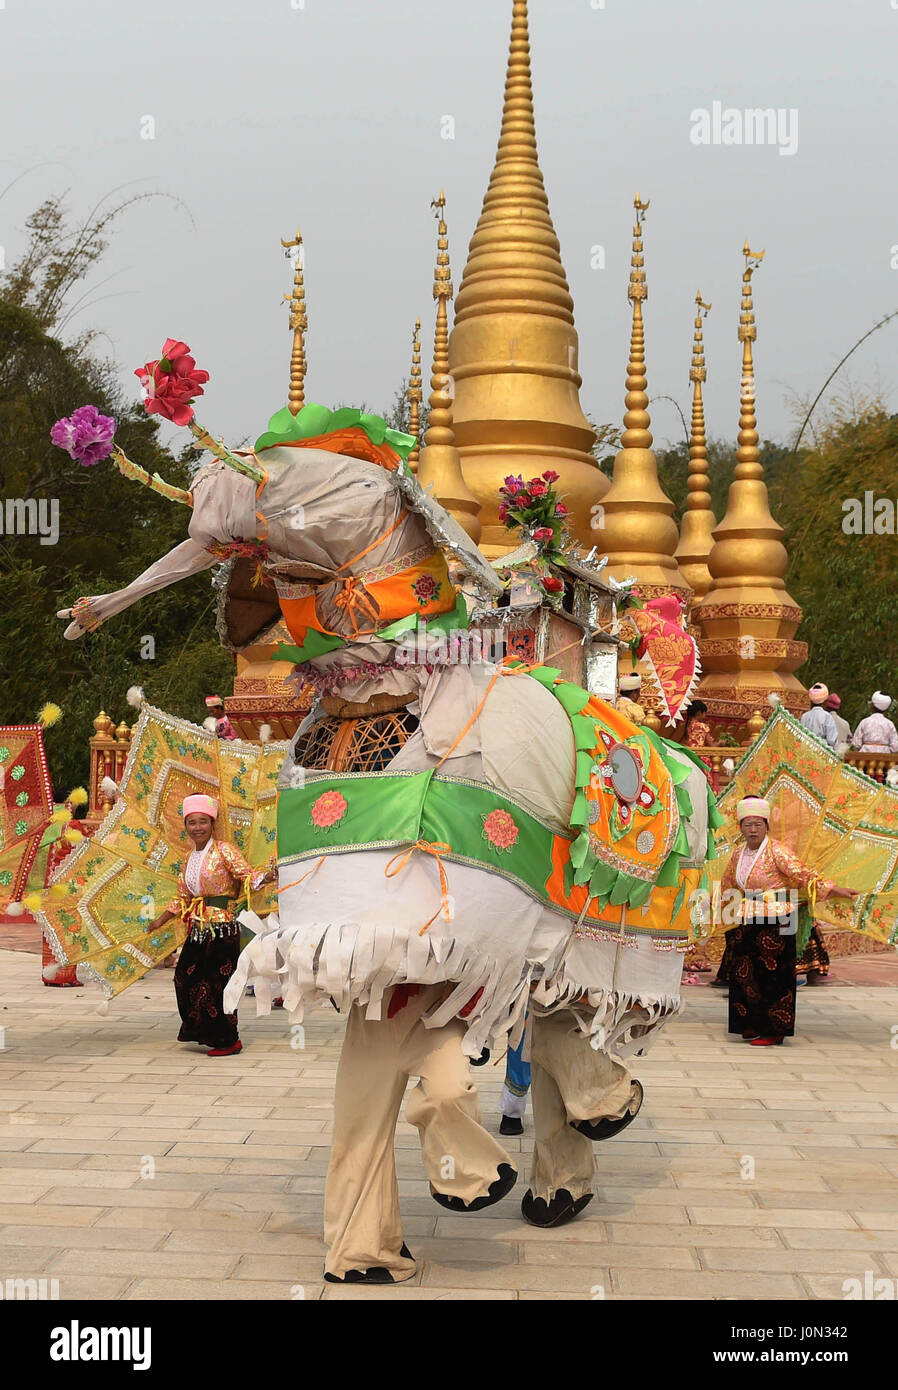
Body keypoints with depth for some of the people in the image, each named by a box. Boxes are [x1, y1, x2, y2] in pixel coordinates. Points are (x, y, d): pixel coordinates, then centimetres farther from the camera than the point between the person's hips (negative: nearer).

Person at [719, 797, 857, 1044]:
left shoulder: (777, 851, -9)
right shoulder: (738, 855, 11)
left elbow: (803, 875, -16)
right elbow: (726, 886, 28)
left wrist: (835, 891, -26)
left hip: (775, 923, -6)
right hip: (748, 923, 6)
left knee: (771, 975, -6)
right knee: (745, 974, 4)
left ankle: (773, 1030, 0)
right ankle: (753, 1026, 14)